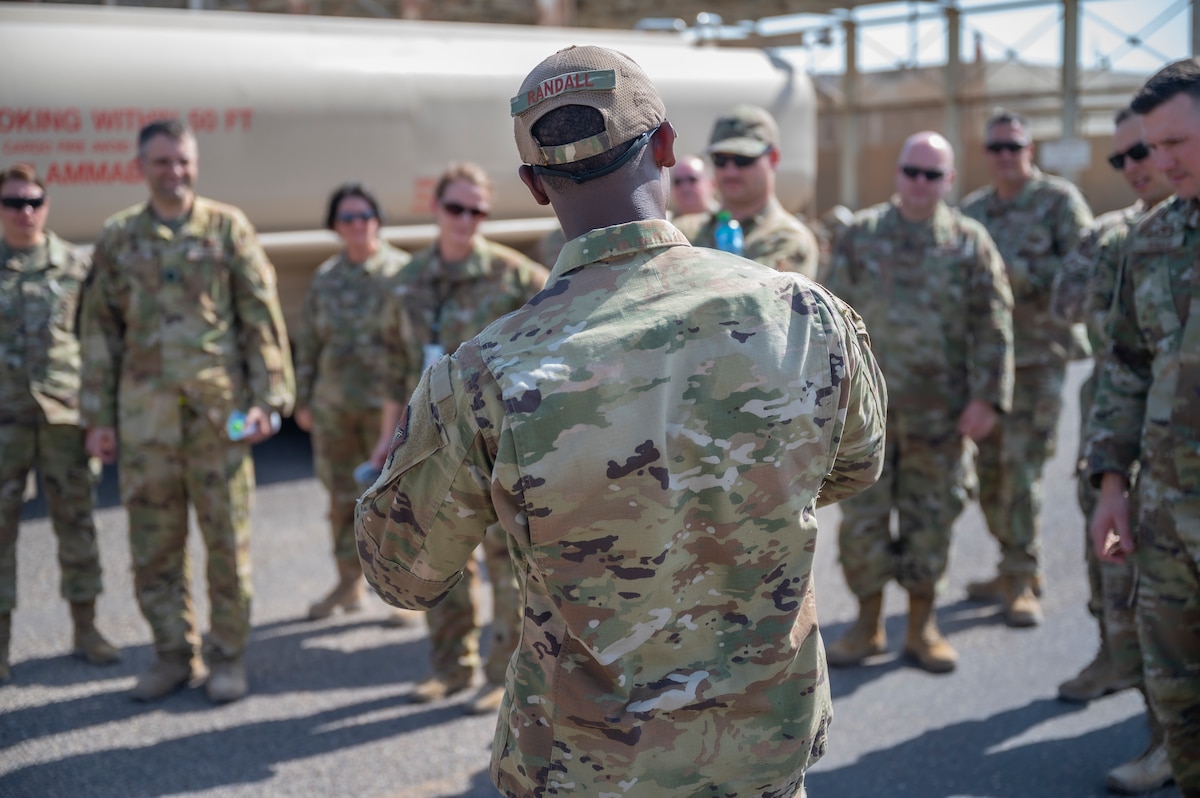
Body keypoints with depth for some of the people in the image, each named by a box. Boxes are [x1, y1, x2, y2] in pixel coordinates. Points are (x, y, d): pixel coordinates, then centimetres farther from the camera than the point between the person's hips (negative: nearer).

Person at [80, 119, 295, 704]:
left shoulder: (228, 227, 4)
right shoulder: (118, 237, 9)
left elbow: (263, 319, 2)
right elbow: (99, 331, 11)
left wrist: (268, 398, -5)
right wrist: (98, 417, 6)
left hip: (218, 410, -2)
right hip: (144, 414, 2)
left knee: (227, 539, 4)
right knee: (153, 544, 7)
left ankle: (228, 655, 16)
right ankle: (174, 653, 21)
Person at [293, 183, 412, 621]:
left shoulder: (401, 272, -4)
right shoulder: (326, 277, 10)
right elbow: (309, 342, 15)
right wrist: (304, 399, 13)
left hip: (386, 404, -4)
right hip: (333, 405, 5)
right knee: (342, 498, 12)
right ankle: (349, 584, 27)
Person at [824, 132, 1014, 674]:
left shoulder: (971, 242, 3)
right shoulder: (861, 235, 5)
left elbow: (992, 328, 0)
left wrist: (986, 399, -7)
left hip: (938, 412, 0)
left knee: (930, 520, 8)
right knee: (862, 519, 3)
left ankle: (922, 626, 21)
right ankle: (868, 625, 18)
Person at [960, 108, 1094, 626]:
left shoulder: (1058, 200, -2)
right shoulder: (972, 209, 14)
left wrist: (1020, 273, -17)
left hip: (1036, 356, -6)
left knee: (1020, 469, -10)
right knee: (989, 470, 9)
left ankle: (1022, 581, -1)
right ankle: (1013, 571, 23)